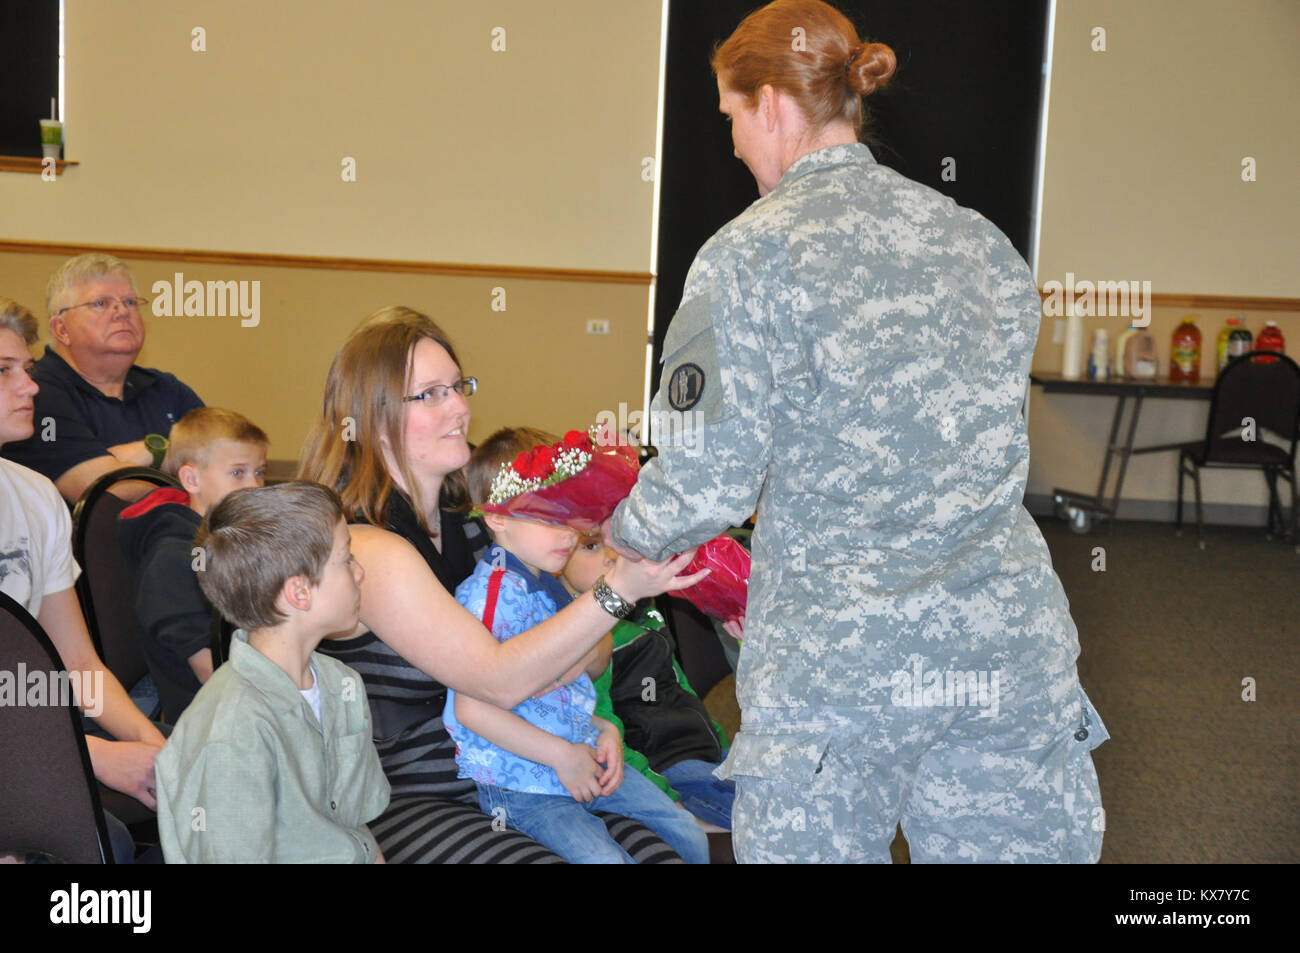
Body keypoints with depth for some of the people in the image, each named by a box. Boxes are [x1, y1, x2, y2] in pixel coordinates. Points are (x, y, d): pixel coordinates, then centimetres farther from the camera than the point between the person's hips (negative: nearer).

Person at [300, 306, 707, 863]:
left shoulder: (466, 523, 8)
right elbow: (500, 680, -23)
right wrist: (618, 588, -27)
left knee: (664, 846, -13)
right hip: (401, 807, -7)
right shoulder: (367, 550, -16)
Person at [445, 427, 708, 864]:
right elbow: (472, 708, -25)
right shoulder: (492, 592, -17)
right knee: (603, 857, -27)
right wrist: (562, 755, -20)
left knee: (692, 836, 7)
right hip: (521, 782, -9)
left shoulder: (548, 588, 13)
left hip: (583, 762, 9)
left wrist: (605, 730, 2)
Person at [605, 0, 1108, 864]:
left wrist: (621, 539, 7)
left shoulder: (748, 256, -7)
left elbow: (709, 483, -12)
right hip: (1009, 650, 5)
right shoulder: (980, 240, 10)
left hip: (838, 665, -5)